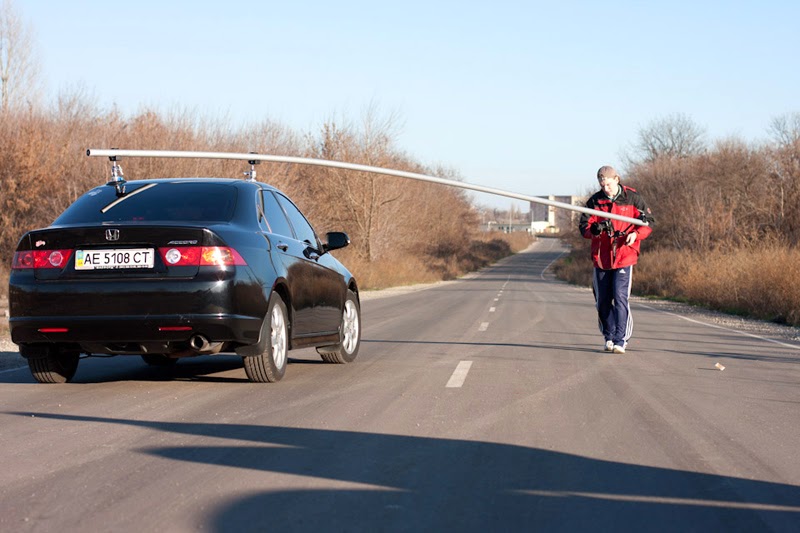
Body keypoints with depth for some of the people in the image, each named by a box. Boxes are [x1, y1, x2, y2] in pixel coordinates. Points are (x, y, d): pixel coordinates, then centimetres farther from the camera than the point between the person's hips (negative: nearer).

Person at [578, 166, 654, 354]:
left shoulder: (633, 198, -1)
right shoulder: (594, 201, 5)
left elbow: (648, 222, 3)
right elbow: (583, 226, 3)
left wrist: (636, 234, -17)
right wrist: (594, 229, -21)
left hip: (624, 255, -3)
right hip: (601, 257, 3)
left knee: (620, 297, -14)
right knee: (602, 301, 7)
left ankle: (620, 340, -13)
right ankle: (609, 337, 24)